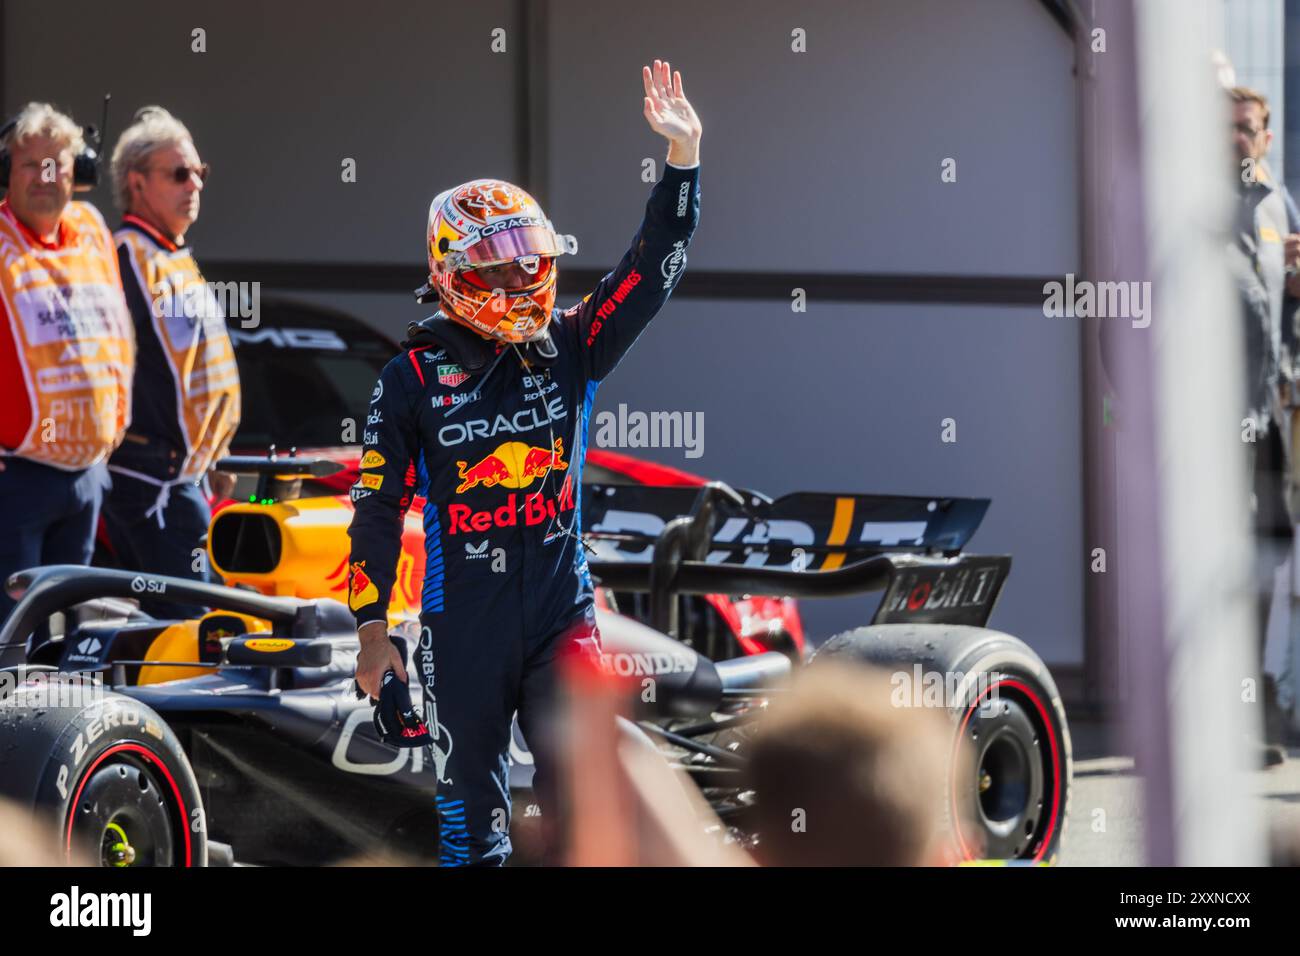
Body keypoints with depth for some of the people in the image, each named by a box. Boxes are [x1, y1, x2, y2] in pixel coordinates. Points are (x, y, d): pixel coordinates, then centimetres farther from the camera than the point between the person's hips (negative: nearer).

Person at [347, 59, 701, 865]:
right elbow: (379, 505, -1)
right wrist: (372, 626, -2)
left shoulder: (570, 348, 3)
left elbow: (652, 271, -4)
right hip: (463, 624, -2)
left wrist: (683, 158, -15)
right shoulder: (415, 377, -4)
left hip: (562, 609, 2)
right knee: (471, 796, 7)